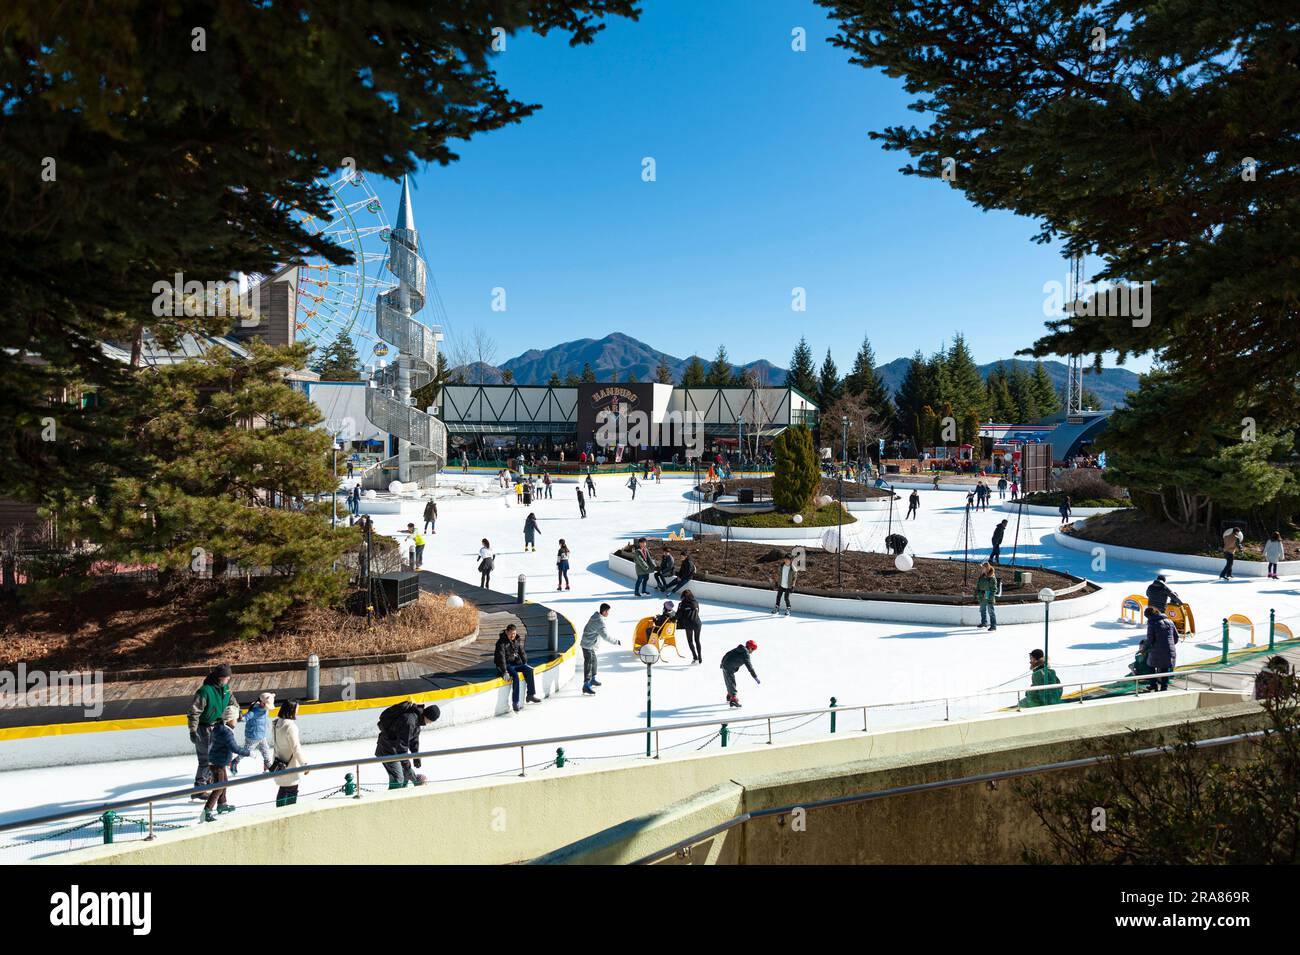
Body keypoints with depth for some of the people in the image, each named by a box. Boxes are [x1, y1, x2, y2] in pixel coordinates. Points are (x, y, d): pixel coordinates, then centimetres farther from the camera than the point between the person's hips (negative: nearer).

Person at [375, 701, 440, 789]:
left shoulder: (418, 718, -1)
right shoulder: (409, 720, -33)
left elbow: (414, 737, 13)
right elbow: (402, 743, -30)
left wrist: (416, 756, 19)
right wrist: (406, 763, -23)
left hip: (396, 748, 10)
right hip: (388, 749, -10)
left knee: (406, 773, 21)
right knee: (397, 779, -13)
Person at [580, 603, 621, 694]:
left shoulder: (595, 616, 6)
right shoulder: (600, 621, -23)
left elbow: (586, 629, 18)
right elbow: (605, 636, -28)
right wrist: (617, 642, -21)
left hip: (588, 643, 10)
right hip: (588, 645, -10)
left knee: (593, 661, 23)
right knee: (588, 664, -10)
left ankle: (593, 679, 38)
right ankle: (586, 685, -11)